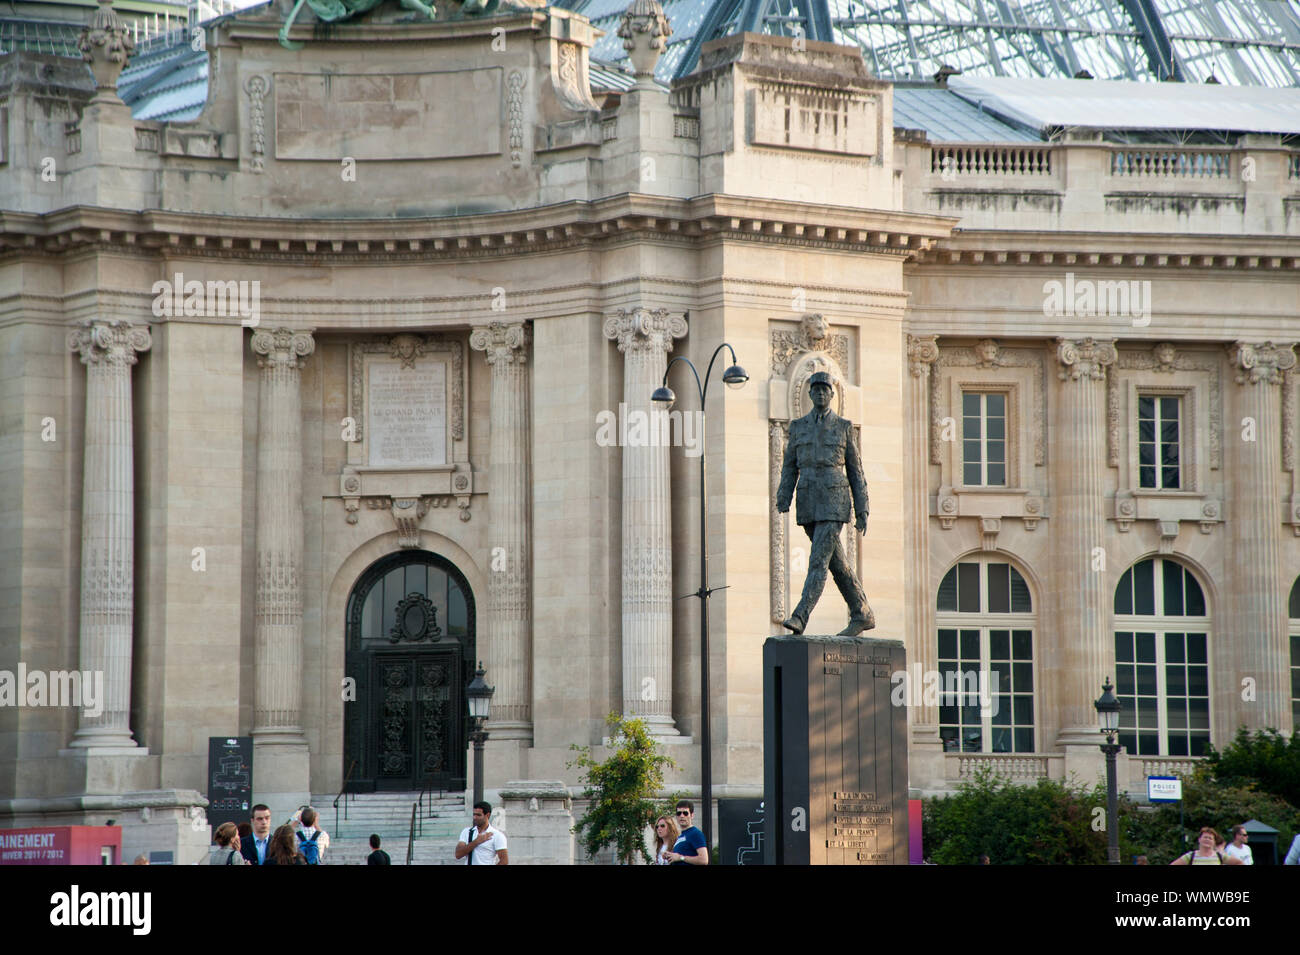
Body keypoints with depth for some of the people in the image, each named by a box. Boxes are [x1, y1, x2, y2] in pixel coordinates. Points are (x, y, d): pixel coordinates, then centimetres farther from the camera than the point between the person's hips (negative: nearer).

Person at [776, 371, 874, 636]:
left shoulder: (843, 427, 5)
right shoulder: (798, 426, 12)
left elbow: (855, 471, 5)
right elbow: (789, 467, 10)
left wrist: (862, 511, 0)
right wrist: (783, 499, -5)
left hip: (834, 503, -4)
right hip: (808, 503, 4)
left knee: (819, 560, -16)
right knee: (836, 563, 10)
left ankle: (800, 617, -24)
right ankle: (863, 616, 21)